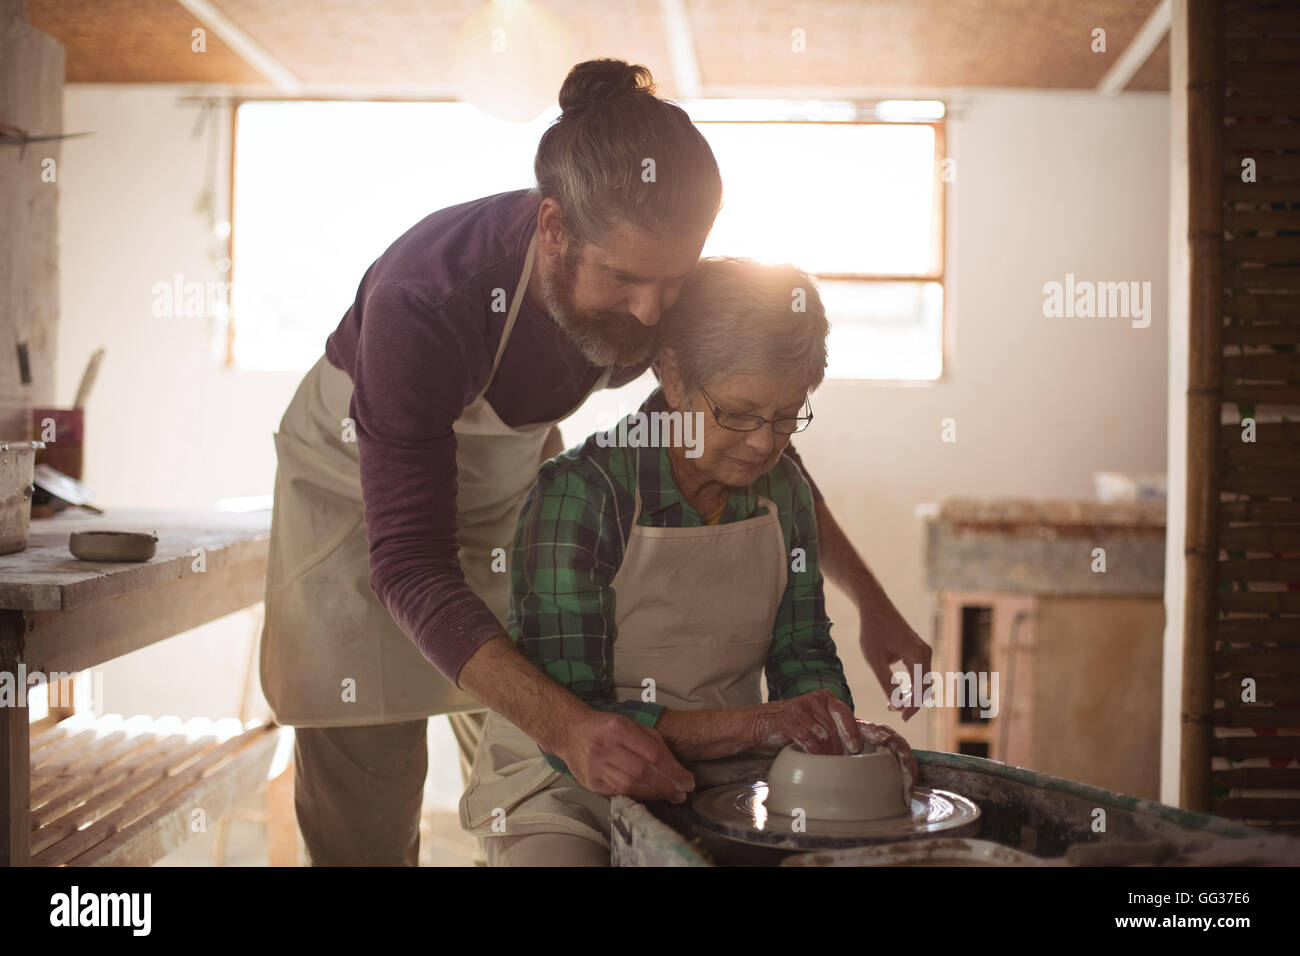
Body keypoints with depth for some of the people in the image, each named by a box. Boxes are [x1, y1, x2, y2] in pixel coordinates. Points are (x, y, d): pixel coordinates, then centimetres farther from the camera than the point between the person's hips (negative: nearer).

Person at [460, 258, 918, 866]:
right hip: (566, 789, -5)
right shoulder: (579, 494, -18)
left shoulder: (783, 491, 1)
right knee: (557, 856, -34)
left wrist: (839, 732, -15)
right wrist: (751, 724, -33)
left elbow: (801, 655, 8)